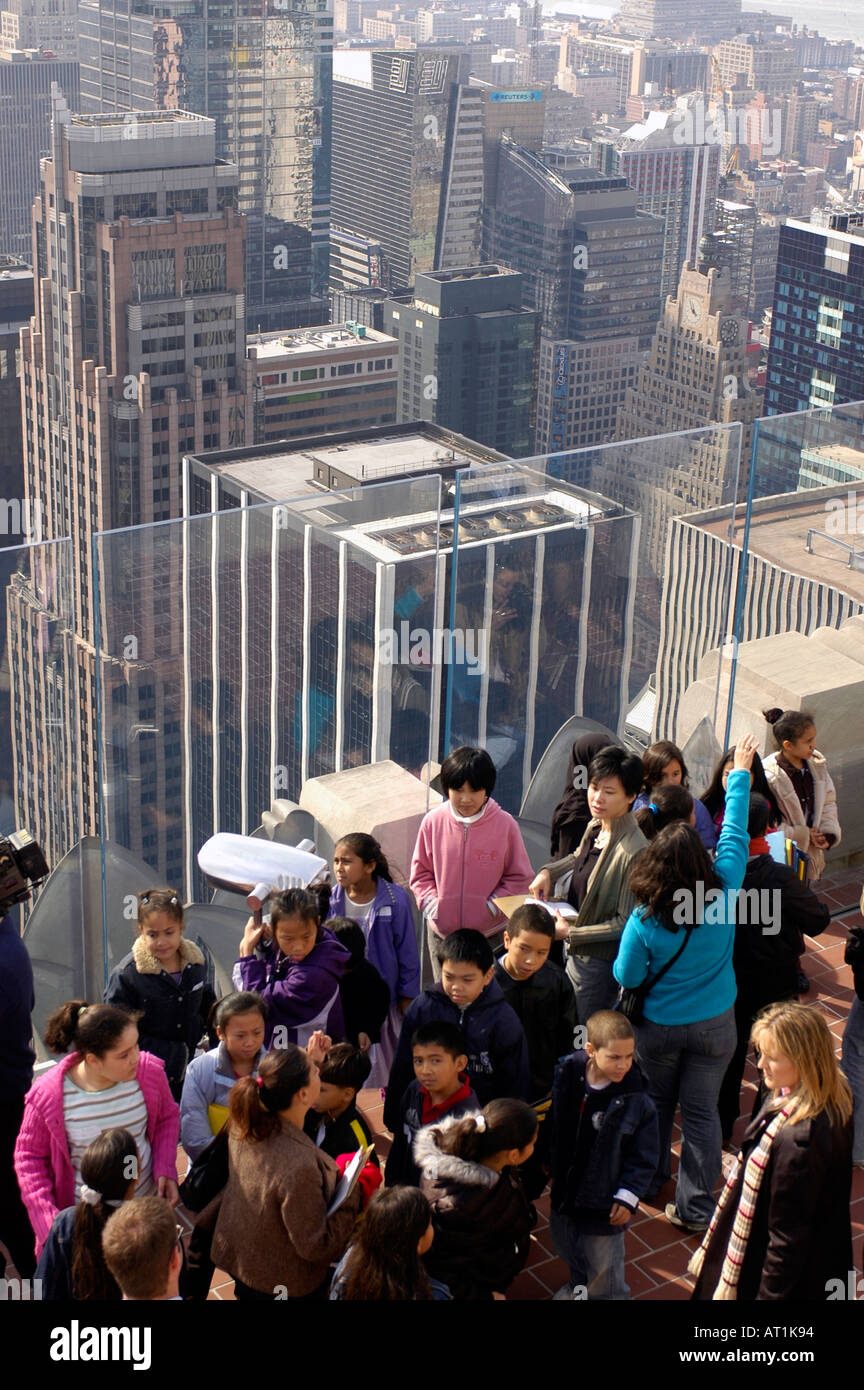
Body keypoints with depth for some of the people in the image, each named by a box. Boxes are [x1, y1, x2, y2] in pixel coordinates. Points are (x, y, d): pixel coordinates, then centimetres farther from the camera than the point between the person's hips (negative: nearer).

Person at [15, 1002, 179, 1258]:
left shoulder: (149, 1070, -15)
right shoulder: (48, 1095, -22)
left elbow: (167, 1117, 6)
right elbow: (29, 1156, -7)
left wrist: (165, 1170, -8)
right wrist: (48, 1220, -15)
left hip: (146, 1205, 3)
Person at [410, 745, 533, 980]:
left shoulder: (505, 824, -9)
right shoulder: (433, 822, -4)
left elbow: (519, 877, 0)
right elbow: (421, 872, 8)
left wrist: (491, 906, -10)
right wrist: (431, 904, -7)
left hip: (490, 932, -2)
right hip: (442, 931, 2)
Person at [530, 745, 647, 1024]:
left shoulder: (633, 851, -30)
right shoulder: (595, 827, -3)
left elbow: (626, 923, -25)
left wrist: (570, 933, -21)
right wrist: (548, 872, 3)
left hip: (600, 964, -8)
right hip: (576, 953, 8)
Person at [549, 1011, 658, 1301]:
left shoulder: (636, 1100, -24)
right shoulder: (565, 1076, -15)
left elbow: (643, 1157, -14)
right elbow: (551, 1124, 4)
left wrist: (628, 1196, -16)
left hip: (604, 1199, -5)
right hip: (566, 1188, 5)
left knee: (603, 1264, 13)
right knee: (566, 1245, 28)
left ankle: (609, 1296, 42)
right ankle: (578, 1286, 56)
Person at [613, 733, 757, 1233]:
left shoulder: (645, 922, -25)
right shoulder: (725, 892, -21)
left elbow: (627, 977, -11)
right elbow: (735, 835, -7)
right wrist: (741, 772, 5)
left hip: (658, 1027, -1)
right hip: (715, 1024, 1)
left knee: (654, 1106, 21)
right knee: (702, 1111, 11)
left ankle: (648, 1178, 43)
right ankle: (696, 1207, 16)